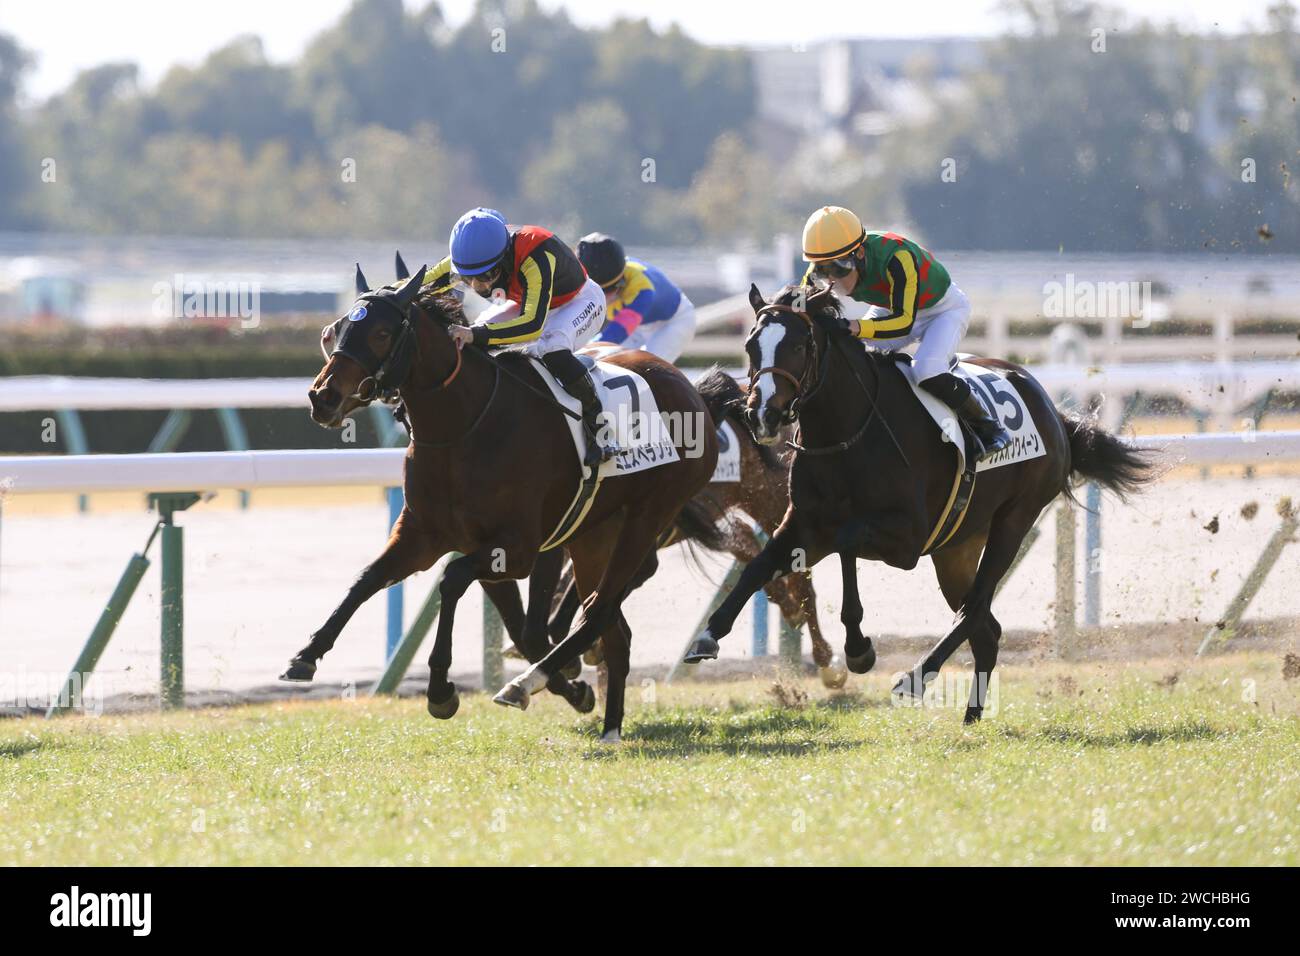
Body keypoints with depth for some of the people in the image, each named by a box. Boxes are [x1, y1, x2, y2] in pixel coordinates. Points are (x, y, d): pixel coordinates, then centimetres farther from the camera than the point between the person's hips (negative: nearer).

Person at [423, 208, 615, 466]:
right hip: (527, 302, 7)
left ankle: (599, 431, -24)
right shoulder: (476, 256, -23)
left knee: (549, 348, -36)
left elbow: (534, 324, -52)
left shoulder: (536, 257, -43)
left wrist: (476, 334, -61)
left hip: (581, 302, -7)